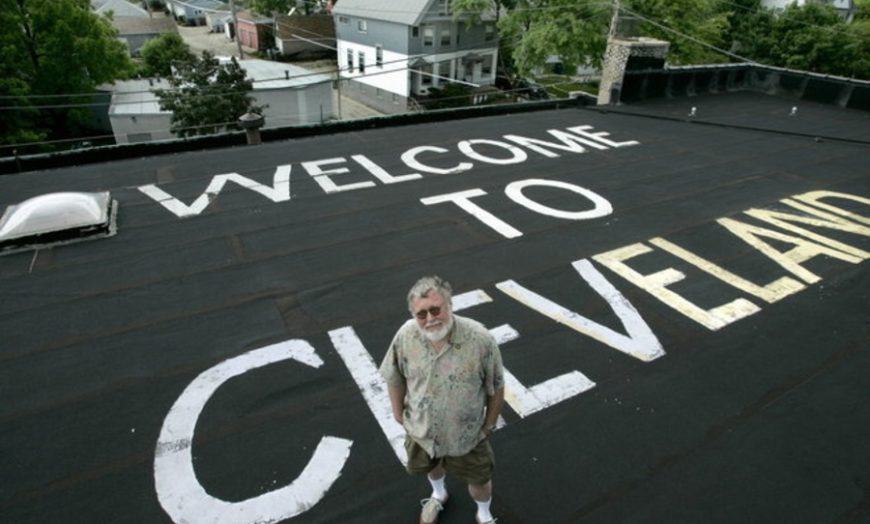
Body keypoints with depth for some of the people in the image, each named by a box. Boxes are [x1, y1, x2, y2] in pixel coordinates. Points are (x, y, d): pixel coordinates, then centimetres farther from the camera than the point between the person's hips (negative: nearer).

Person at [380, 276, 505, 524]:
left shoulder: (480, 339, -31)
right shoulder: (405, 336, -25)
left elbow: (496, 386, -15)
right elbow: (395, 377, -6)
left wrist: (489, 424, -6)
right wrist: (398, 412, 3)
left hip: (467, 434, -2)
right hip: (421, 429, 3)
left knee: (479, 480, 23)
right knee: (431, 466, 33)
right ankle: (438, 495, 69)